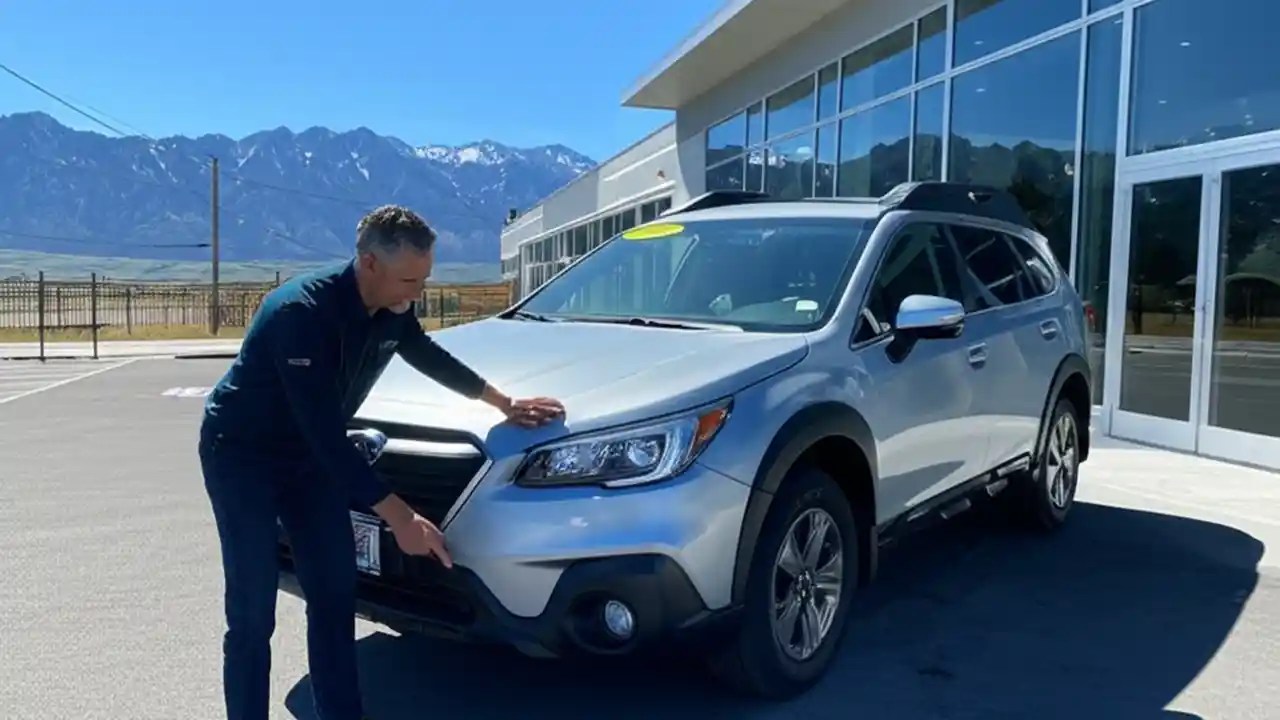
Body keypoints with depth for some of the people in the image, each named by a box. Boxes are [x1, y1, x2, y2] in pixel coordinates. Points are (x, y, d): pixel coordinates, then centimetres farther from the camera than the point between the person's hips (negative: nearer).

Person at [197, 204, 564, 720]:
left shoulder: (392, 311, -10)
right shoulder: (302, 313, -33)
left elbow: (431, 358, 12)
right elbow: (326, 433, -35)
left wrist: (505, 403, 15)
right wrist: (399, 516, -34)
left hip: (307, 454, 7)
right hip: (241, 454, -7)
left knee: (334, 591, 6)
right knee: (252, 614, -8)